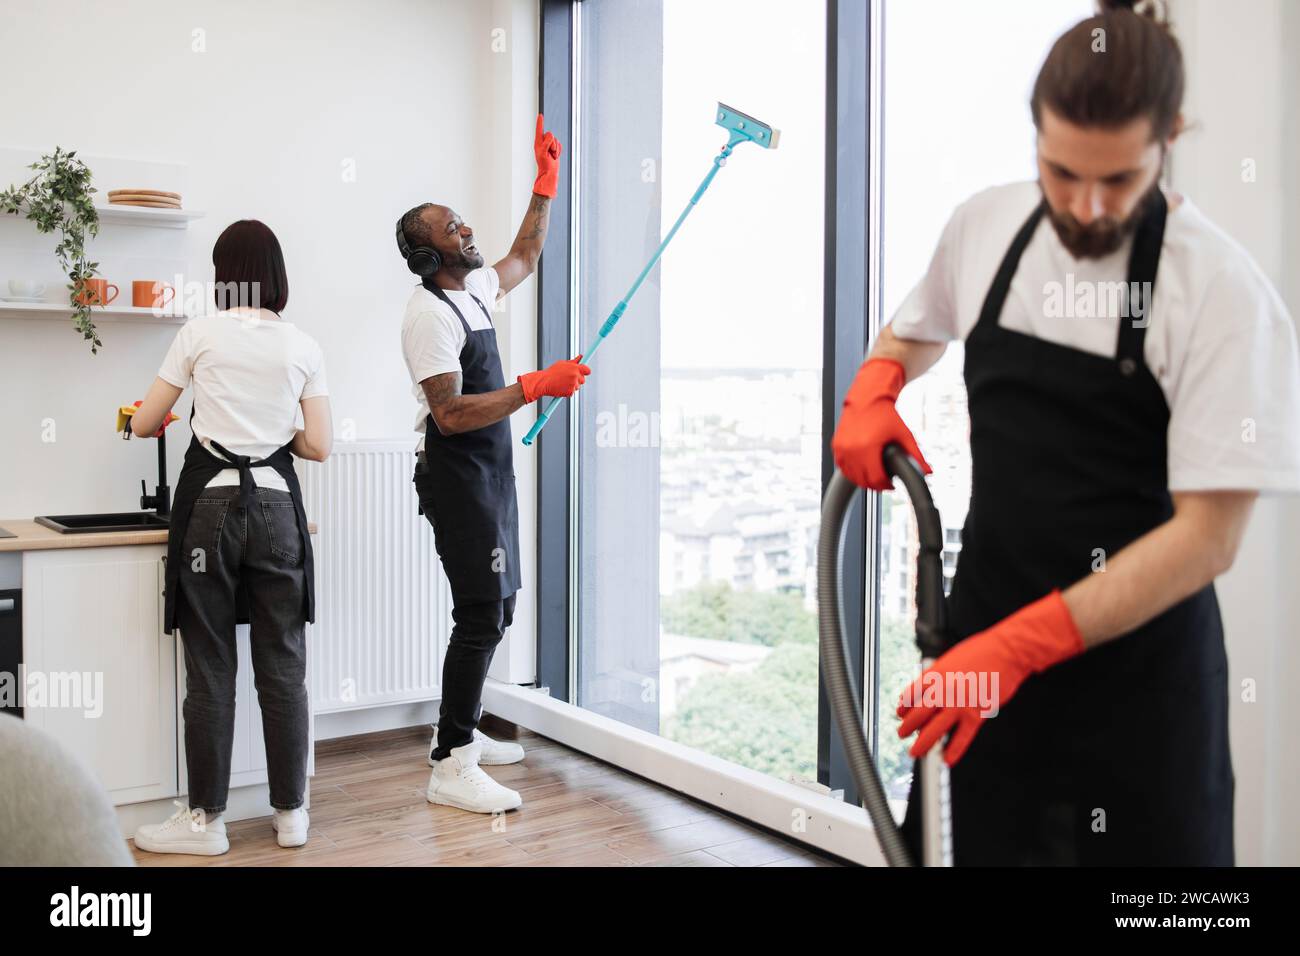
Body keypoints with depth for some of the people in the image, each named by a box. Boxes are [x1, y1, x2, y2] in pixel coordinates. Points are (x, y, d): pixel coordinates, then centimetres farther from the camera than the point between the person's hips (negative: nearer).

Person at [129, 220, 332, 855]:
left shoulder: (200, 334, 0)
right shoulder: (303, 346, 5)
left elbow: (143, 424, 6)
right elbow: (319, 446, 3)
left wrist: (176, 415, 28)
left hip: (211, 503, -2)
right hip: (276, 505, 2)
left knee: (210, 668, 4)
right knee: (283, 665, 8)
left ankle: (205, 820, 12)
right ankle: (290, 813, 16)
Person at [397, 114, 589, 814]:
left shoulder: (473, 289, 11)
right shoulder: (429, 314, -17)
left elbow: (524, 259, 31)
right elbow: (451, 414, -24)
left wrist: (545, 184, 24)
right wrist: (536, 387, -23)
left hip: (490, 474, 10)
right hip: (456, 476, -10)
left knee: (496, 607, 14)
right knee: (481, 613, -12)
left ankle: (460, 731, 27)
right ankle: (450, 769, -6)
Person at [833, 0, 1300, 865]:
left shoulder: (1223, 291, -17)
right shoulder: (984, 224, -1)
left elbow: (1208, 536, -17)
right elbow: (915, 328, 20)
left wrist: (1019, 647, -22)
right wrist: (873, 390, -2)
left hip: (1134, 667, -4)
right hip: (986, 633, 4)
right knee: (958, 840, 13)